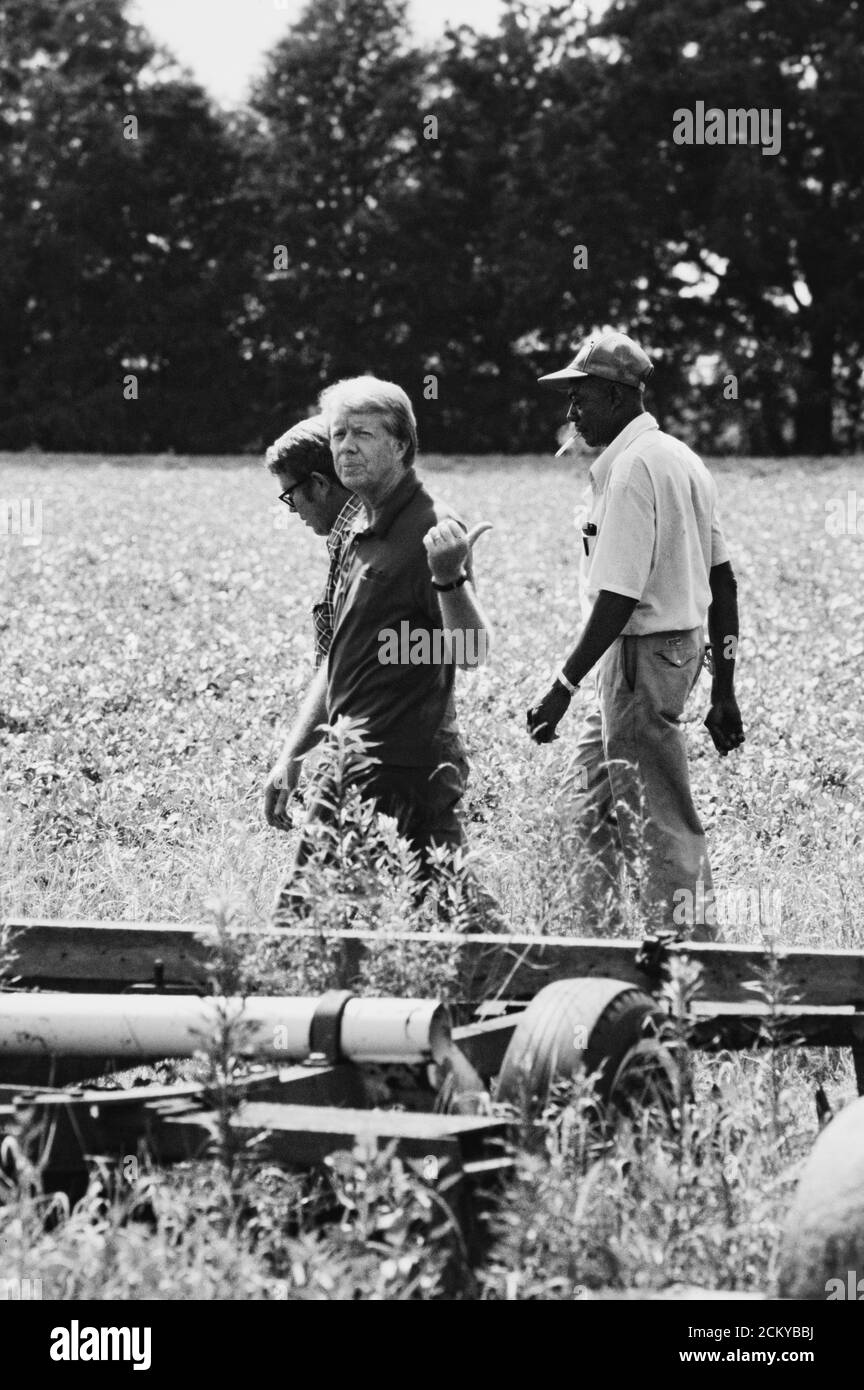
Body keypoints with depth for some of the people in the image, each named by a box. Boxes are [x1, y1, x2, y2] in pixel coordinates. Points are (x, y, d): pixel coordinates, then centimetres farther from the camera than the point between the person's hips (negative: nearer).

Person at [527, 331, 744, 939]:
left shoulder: (631, 468, -17)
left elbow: (619, 599, -23)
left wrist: (563, 689, -20)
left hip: (642, 656, -10)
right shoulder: (684, 460, 11)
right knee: (594, 807, 21)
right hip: (684, 647, 10)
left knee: (660, 826, -5)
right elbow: (723, 580, 13)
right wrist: (723, 690, 16)